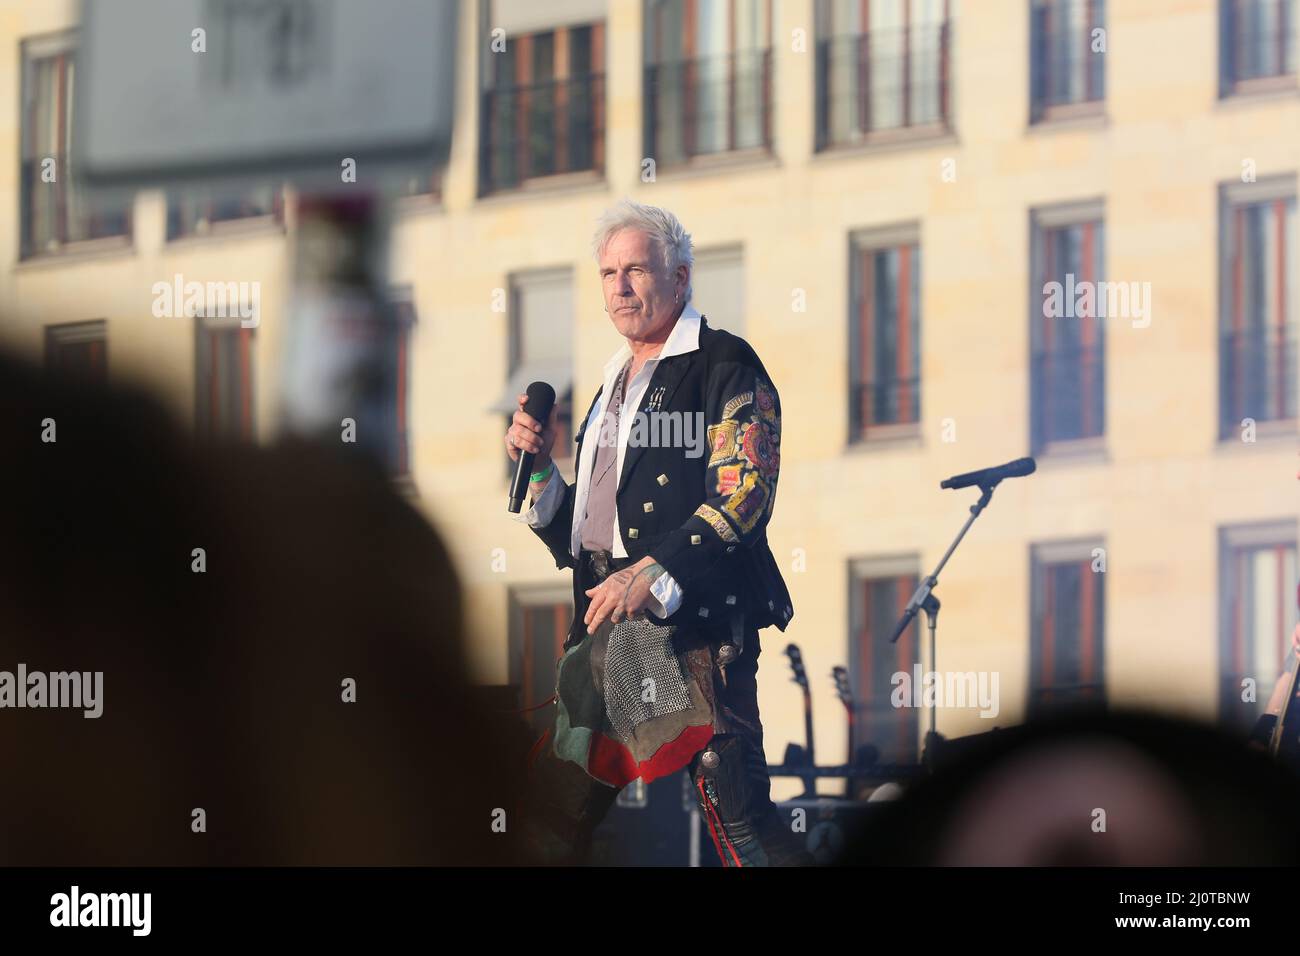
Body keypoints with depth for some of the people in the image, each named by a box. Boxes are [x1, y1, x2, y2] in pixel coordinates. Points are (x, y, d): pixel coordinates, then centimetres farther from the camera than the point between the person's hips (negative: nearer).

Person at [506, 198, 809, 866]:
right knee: (551, 817, 8)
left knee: (734, 809, -17)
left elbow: (743, 494, -12)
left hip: (692, 625, -8)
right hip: (606, 632, 8)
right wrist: (539, 466, 9)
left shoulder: (723, 364, 1)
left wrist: (655, 574, -21)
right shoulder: (616, 385, 25)